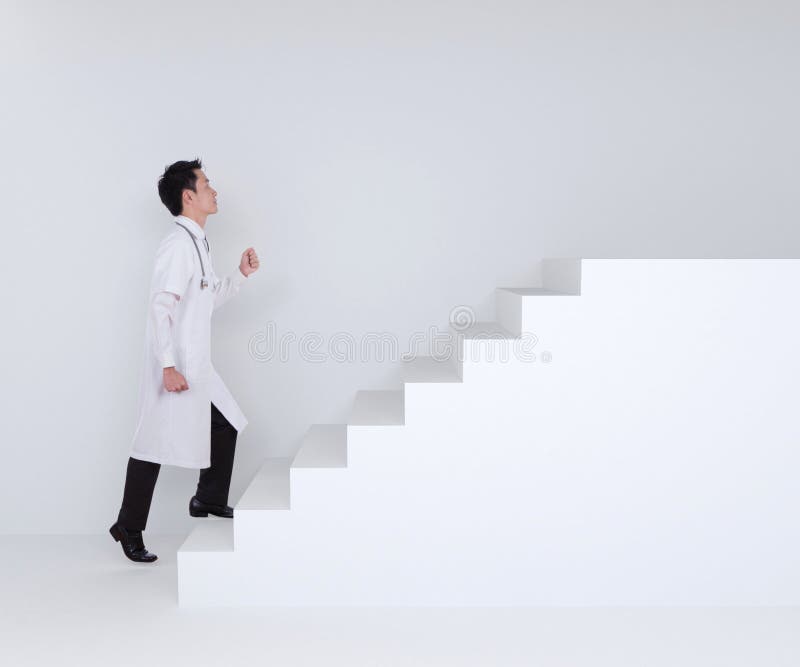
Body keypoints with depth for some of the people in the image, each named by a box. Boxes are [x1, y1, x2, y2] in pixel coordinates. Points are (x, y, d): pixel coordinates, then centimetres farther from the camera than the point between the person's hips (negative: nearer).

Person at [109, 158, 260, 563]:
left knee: (225, 425, 17)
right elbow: (160, 307, -23)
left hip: (197, 366, 10)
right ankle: (128, 529, 12)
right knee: (153, 446, -1)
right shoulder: (178, 243, -16)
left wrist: (241, 274, 11)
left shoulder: (197, 242, 14)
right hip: (174, 368, -10)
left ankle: (209, 501, 31)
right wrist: (168, 366, -26)